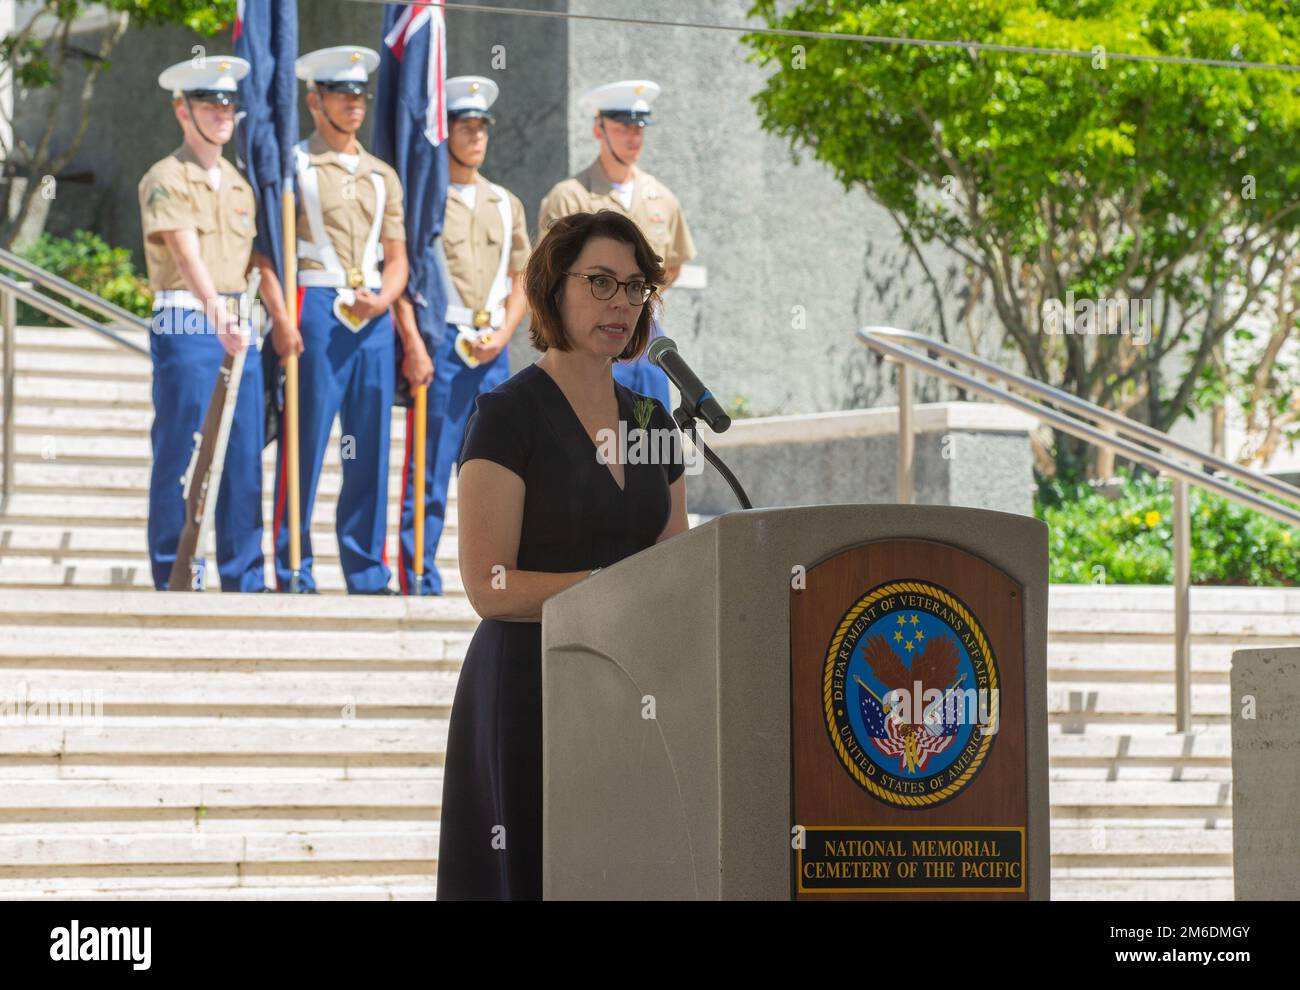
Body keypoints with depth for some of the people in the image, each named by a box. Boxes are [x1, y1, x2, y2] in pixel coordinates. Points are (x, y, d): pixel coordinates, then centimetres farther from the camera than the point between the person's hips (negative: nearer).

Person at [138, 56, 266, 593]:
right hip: (186, 324, -6)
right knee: (180, 453, -5)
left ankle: (246, 577, 9)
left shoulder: (239, 184, 18)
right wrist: (216, 310, -35)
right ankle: (174, 576, 0)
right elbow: (186, 252, -20)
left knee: (245, 456, 5)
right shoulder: (166, 180, -5)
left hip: (239, 326, 6)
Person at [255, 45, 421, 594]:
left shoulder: (382, 175, 17)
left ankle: (367, 573, 9)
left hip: (373, 319, 5)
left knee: (371, 449, 4)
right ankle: (294, 573, -1)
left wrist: (384, 298, -3)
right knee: (304, 445, -5)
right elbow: (264, 251, -3)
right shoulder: (293, 165, 2)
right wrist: (281, 318, -14)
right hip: (315, 311, -5)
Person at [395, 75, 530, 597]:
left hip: (493, 351, 5)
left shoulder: (506, 204, 16)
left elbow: (520, 281, 17)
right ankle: (419, 582, -5)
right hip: (441, 344, -5)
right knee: (429, 471, -7)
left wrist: (502, 335, 0)